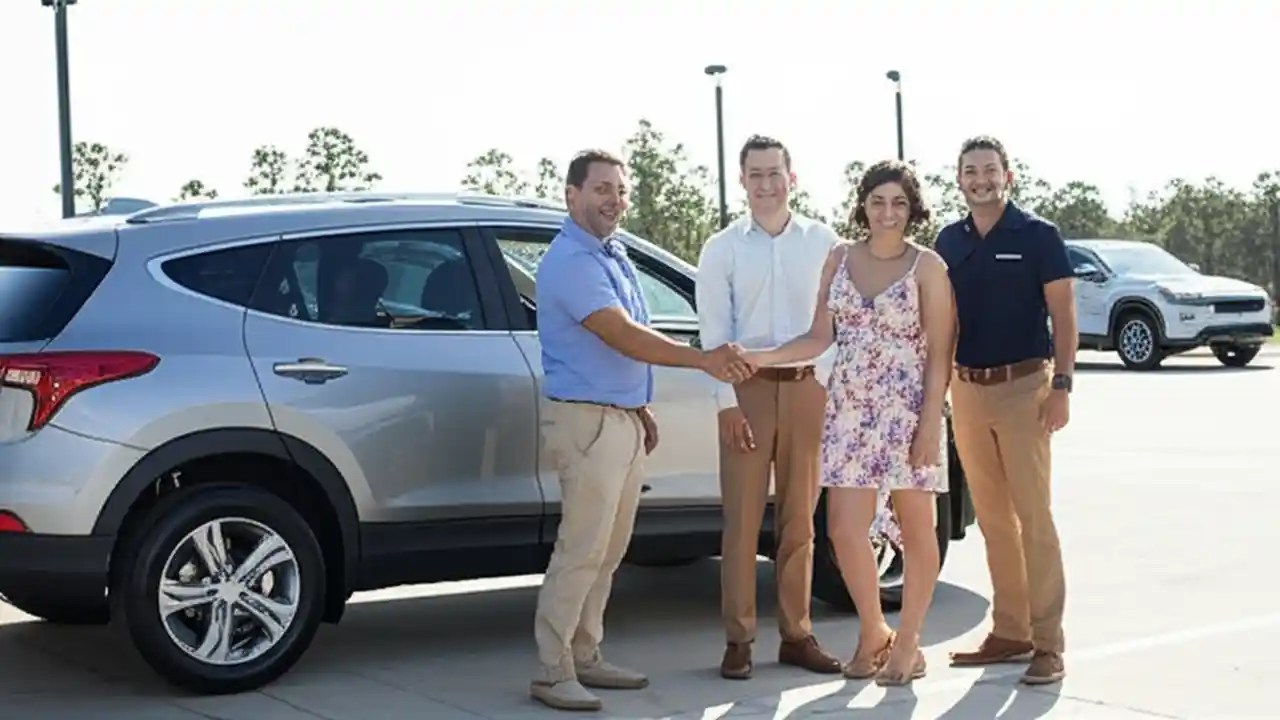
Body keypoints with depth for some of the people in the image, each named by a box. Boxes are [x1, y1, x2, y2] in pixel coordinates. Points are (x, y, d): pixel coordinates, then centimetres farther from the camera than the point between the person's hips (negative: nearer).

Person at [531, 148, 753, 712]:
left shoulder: (612, 256, 16)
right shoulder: (570, 262, -16)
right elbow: (621, 336, -25)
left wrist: (642, 410, 23)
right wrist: (703, 360, -32)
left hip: (624, 418, 10)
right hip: (587, 418, -10)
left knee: (608, 551, 12)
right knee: (581, 550, -10)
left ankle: (585, 657, 20)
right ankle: (552, 673, -4)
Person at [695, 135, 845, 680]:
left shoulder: (823, 242, 6)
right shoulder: (721, 248, 4)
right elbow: (714, 331, 0)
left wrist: (824, 380, -4)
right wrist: (727, 402, -8)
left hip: (805, 386, 1)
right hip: (747, 387, -1)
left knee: (799, 519, 7)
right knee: (742, 518, -1)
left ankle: (796, 635, 15)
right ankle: (738, 639, 5)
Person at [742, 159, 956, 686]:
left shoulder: (927, 266, -3)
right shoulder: (840, 259, 8)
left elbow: (939, 353, -6)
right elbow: (819, 337, 7)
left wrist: (930, 423, -13)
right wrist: (762, 357, -7)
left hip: (909, 413, -3)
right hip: (849, 410, 3)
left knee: (915, 530, 5)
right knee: (844, 530, -1)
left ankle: (907, 644, 18)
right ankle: (873, 633, 21)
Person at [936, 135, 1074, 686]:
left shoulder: (1037, 235, -4)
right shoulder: (950, 240, 10)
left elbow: (1063, 312, -6)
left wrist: (1062, 384, -13)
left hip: (1023, 386, -5)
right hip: (967, 388, 5)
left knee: (1033, 516, -6)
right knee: (992, 518, 10)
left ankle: (1048, 643, -2)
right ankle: (1009, 632, 18)